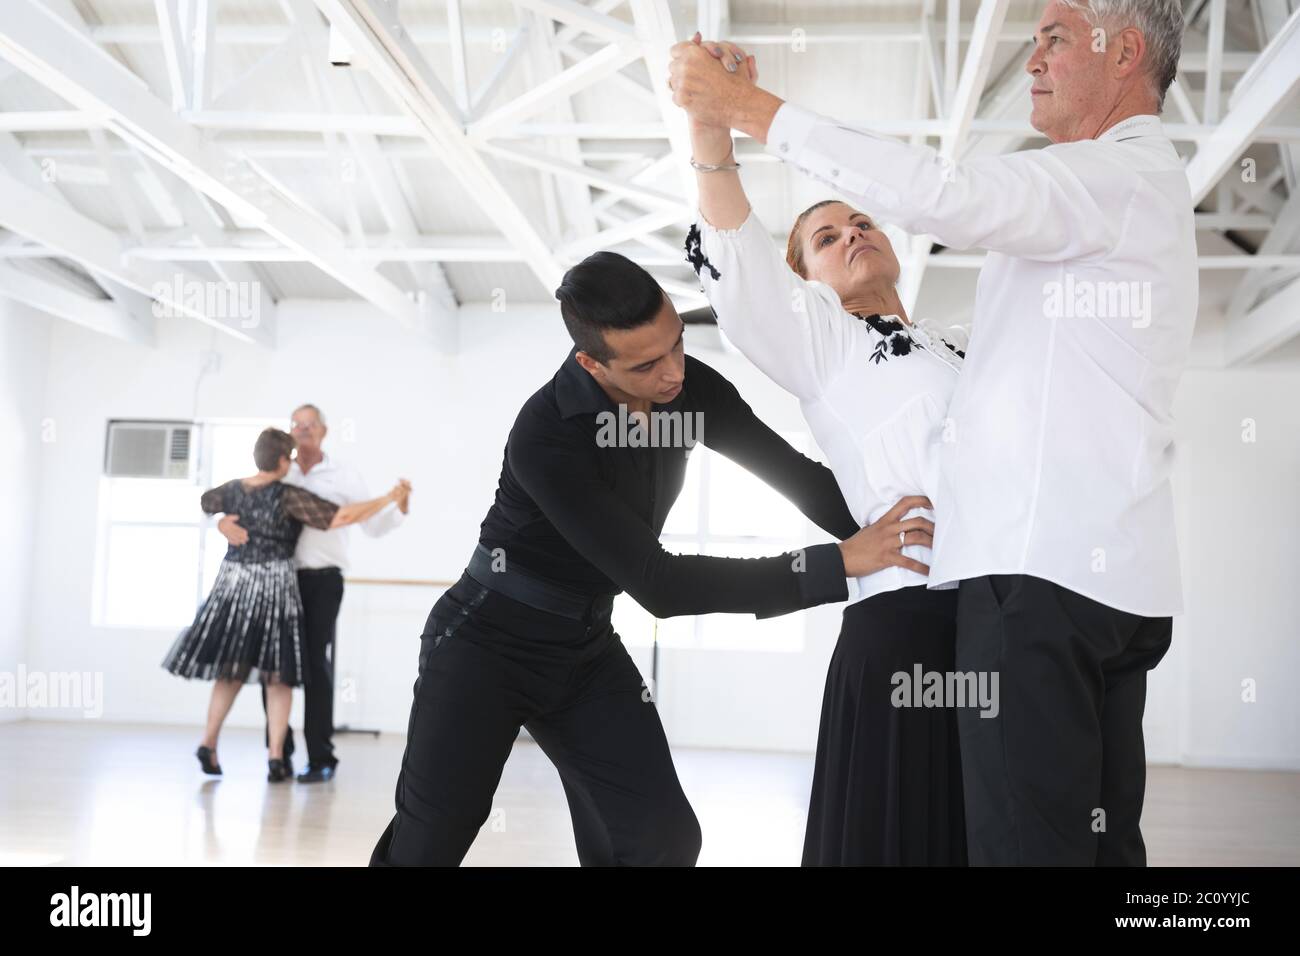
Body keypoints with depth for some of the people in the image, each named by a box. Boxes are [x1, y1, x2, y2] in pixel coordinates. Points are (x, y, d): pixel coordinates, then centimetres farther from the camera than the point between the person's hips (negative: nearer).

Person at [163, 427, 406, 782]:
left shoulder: (233, 490, 5)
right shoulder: (289, 497, -12)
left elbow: (204, 502, 29)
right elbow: (341, 517, -17)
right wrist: (388, 499, -9)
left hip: (232, 582, 5)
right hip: (273, 585, -5)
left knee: (231, 670, 17)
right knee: (278, 675, 3)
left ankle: (208, 743, 11)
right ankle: (275, 758, 1)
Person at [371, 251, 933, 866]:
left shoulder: (692, 388, -10)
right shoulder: (544, 439, -29)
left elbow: (796, 475, 1)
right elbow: (657, 585, -32)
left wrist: (882, 538, -14)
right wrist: (839, 564, -35)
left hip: (587, 651, 5)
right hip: (488, 639, -5)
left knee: (661, 840, -6)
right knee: (425, 845, -2)